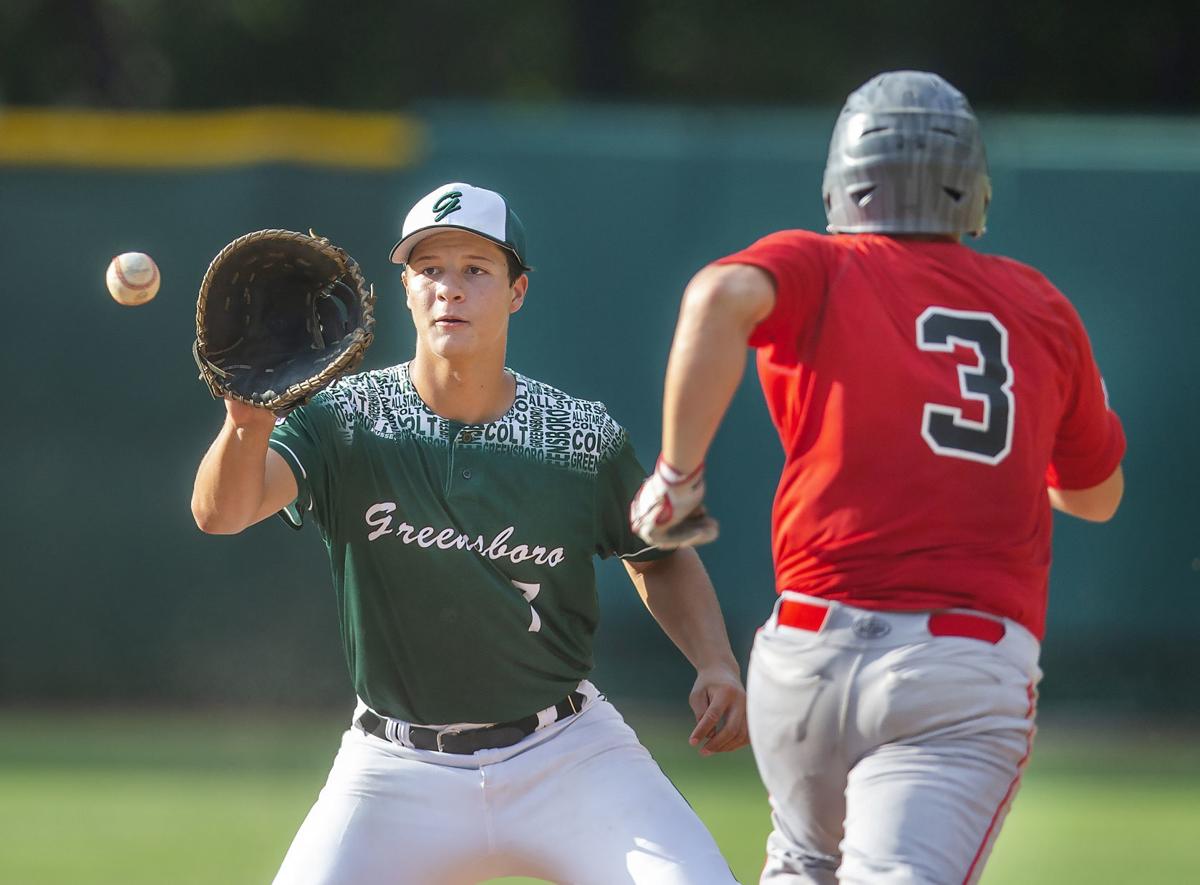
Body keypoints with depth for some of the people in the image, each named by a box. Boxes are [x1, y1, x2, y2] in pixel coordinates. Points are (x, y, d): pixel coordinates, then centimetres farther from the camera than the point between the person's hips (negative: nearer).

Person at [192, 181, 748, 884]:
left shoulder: (585, 439, -3)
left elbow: (659, 560, 15)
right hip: (399, 773, 0)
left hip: (567, 755, 0)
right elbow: (219, 511, -23)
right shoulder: (346, 422, -7)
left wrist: (716, 663, -4)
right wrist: (249, 423, -46)